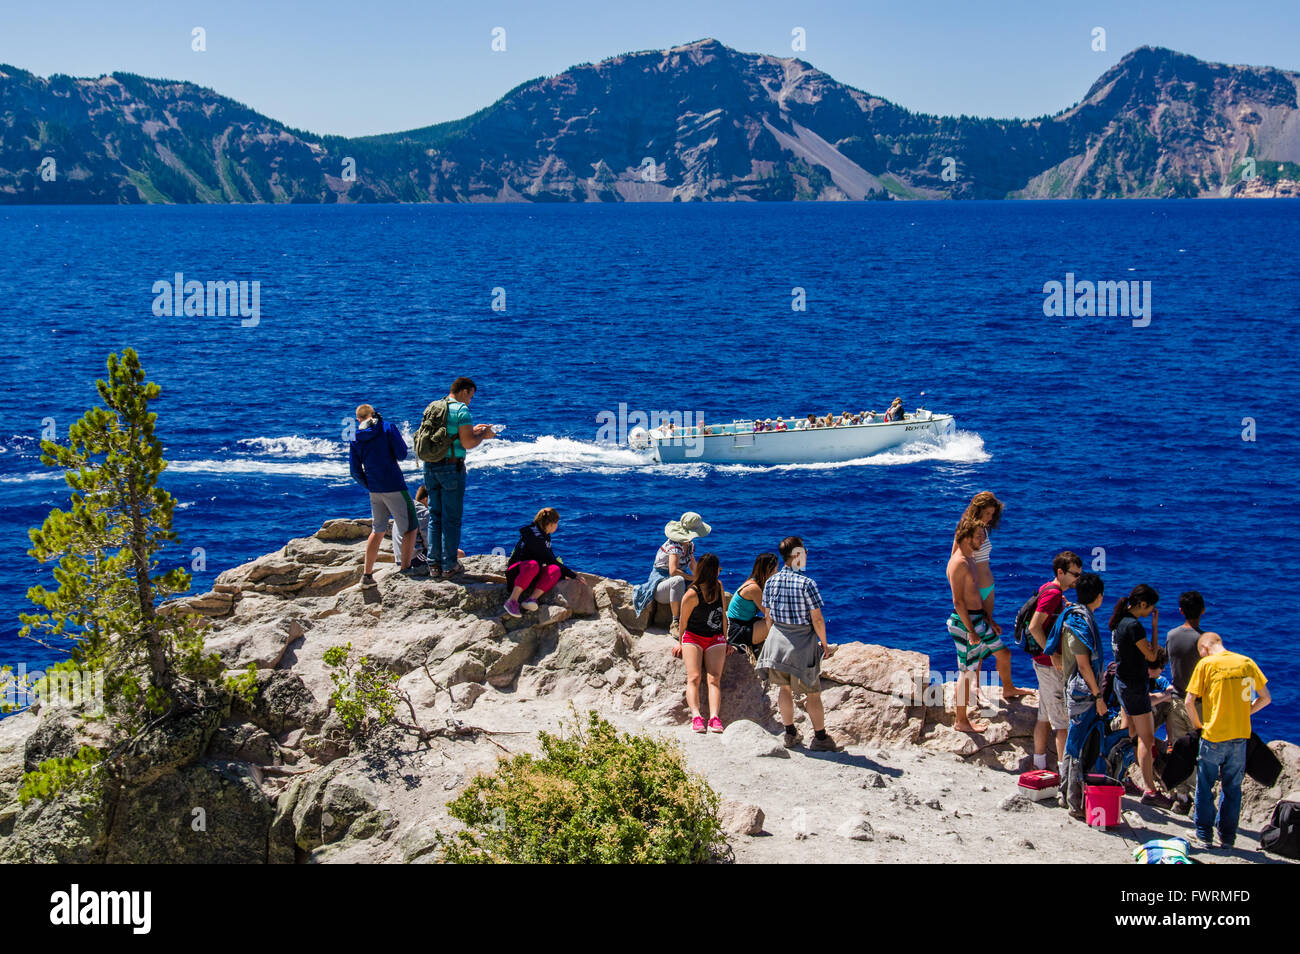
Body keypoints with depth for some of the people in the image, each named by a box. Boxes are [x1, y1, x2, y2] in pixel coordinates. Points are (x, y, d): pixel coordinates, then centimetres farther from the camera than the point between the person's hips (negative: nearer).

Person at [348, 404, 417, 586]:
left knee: (377, 530, 18)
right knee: (410, 528, 4)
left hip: (374, 490, 5)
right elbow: (402, 454, -11)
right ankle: (405, 569, -6)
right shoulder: (388, 428, -5)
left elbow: (355, 471, 5)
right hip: (394, 487, -5)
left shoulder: (355, 439, 6)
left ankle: (367, 574, 19)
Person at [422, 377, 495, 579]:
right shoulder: (461, 410, -10)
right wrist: (483, 435, 2)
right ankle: (449, 566, 4)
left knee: (435, 516, 14)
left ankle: (434, 563, 15)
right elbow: (467, 443, -17)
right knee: (452, 518, 1)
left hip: (430, 466, 6)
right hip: (451, 467, -6)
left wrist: (473, 431, 23)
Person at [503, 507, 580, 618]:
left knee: (555, 570, -23)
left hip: (533, 575, 8)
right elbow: (550, 560, -16)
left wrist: (565, 575, 5)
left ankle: (532, 598, -41)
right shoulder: (535, 535, -15)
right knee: (533, 565, -42)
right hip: (517, 570, -8)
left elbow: (552, 560, 19)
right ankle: (512, 601, -42)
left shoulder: (545, 536, 15)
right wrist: (572, 575, -13)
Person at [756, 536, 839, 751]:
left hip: (778, 638, 5)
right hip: (803, 641, -5)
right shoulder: (807, 584, -18)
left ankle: (790, 733, 24)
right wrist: (824, 644, -1)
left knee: (784, 687, 18)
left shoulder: (771, 582, -1)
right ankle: (820, 737, 14)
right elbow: (817, 619, -15)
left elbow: (768, 615, 8)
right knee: (813, 692, 6)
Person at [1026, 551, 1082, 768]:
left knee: (1046, 716, 15)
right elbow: (1034, 627, -26)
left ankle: (1039, 763, 22)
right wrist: (1053, 655, -23)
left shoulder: (1049, 590, 12)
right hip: (1050, 666, -10)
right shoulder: (1053, 594, -19)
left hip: (1046, 662, 10)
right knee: (1064, 719, -4)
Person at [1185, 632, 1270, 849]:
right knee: (1233, 788, 13)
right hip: (1240, 735, 3)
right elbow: (1265, 698, 8)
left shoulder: (1206, 664, -5)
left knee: (1205, 787, 10)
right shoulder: (1247, 662, 5)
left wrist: (1197, 724, 7)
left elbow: (1190, 702, -9)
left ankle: (1204, 835, 10)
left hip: (1213, 736, -3)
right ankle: (1227, 837, 16)